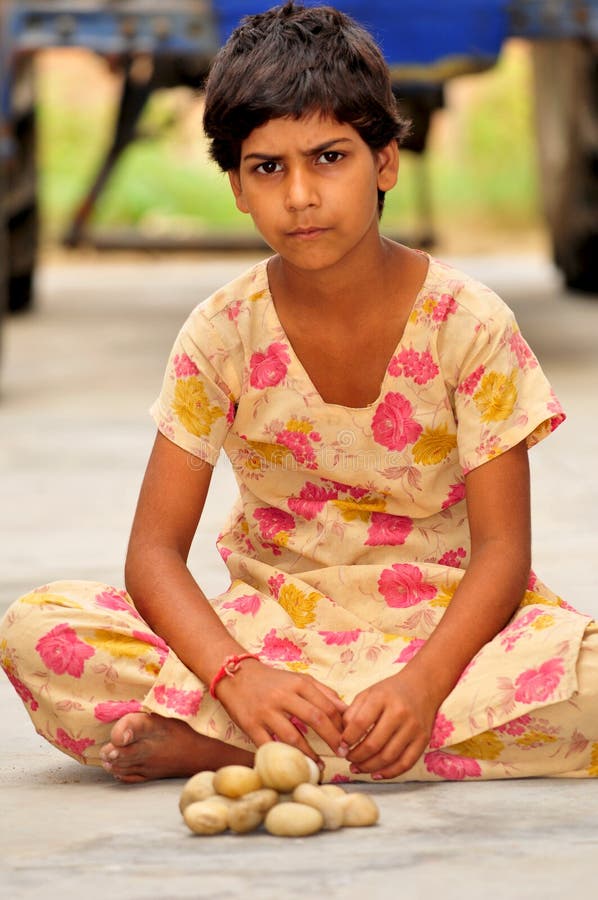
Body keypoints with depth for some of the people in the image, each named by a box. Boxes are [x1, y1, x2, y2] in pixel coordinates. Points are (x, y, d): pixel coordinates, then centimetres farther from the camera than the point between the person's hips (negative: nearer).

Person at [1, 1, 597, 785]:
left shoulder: (467, 323, -8)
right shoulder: (223, 335, -4)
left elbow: (502, 547, -11)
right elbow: (156, 550, -7)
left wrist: (423, 684, -31)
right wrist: (237, 677, -28)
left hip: (440, 625, 1)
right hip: (270, 628, 0)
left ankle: (211, 746, -30)